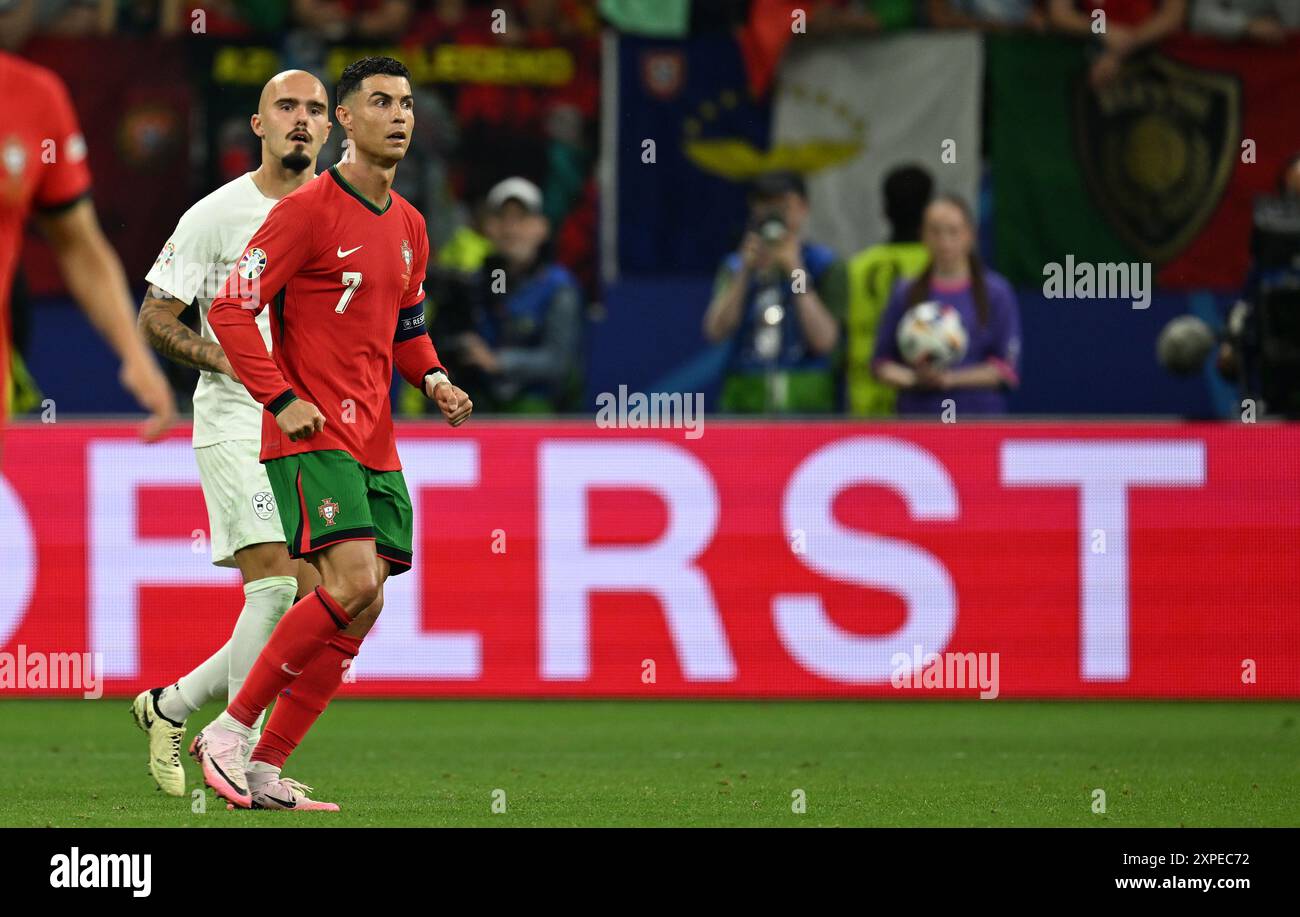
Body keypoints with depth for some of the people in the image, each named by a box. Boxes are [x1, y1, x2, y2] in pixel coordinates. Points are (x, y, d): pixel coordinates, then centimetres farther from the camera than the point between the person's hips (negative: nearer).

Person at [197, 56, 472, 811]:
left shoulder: (409, 226, 14)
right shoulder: (309, 210, -9)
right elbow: (232, 307, -10)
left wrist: (433, 378, 7)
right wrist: (282, 400, -17)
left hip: (374, 442, 8)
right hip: (311, 435, -8)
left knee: (360, 609, 1)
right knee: (354, 584, -21)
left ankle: (266, 770, 8)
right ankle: (230, 730, -11)